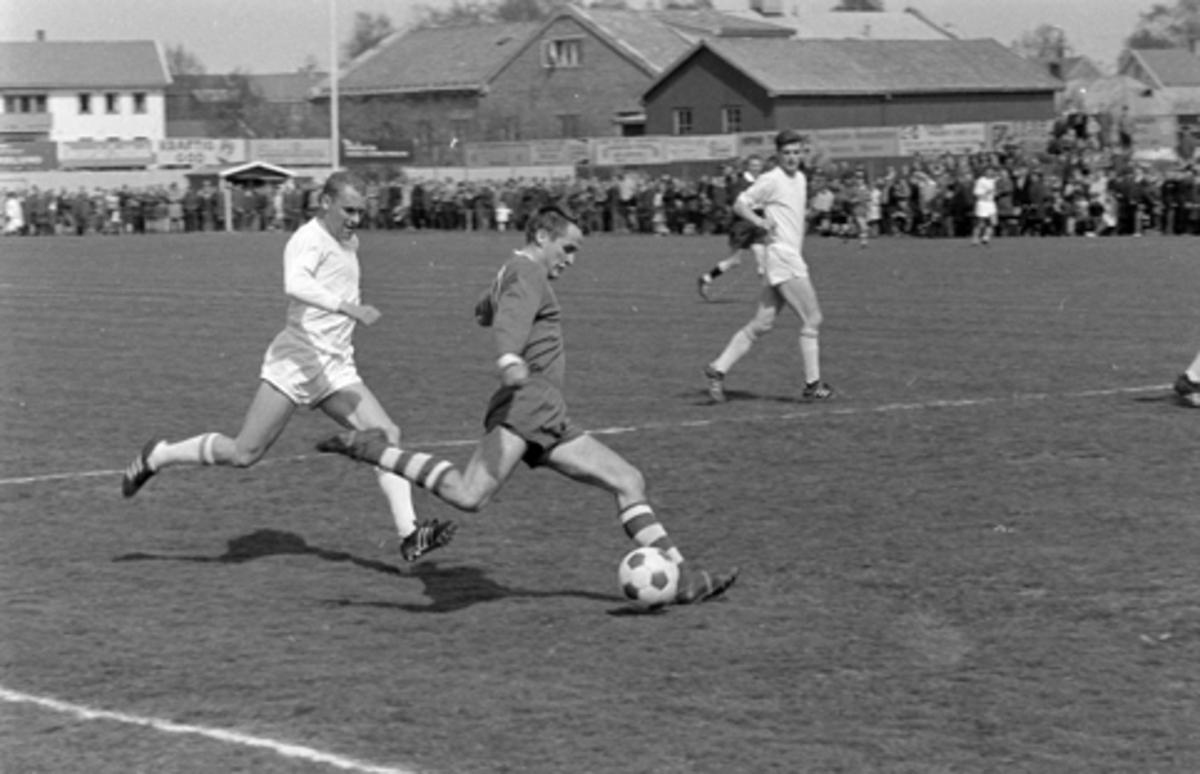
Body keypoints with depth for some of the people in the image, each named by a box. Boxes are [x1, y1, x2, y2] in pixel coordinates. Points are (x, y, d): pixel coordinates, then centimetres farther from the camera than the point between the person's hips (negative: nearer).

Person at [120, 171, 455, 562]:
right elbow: (296, 285, -34)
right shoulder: (309, 240, -12)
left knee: (387, 435, -9)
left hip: (336, 372, 8)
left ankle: (409, 534, -13)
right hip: (294, 364, -8)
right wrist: (347, 307, -42)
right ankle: (156, 457, 16)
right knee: (244, 453, -5)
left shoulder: (349, 243, 16)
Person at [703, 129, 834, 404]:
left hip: (793, 257, 9)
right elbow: (740, 204, -8)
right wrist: (761, 222, -22)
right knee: (812, 319, -6)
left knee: (762, 324, 7)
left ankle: (718, 369, 7)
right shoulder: (772, 180, -9)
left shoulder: (800, 178, 16)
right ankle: (812, 385, 0)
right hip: (781, 256, -9)